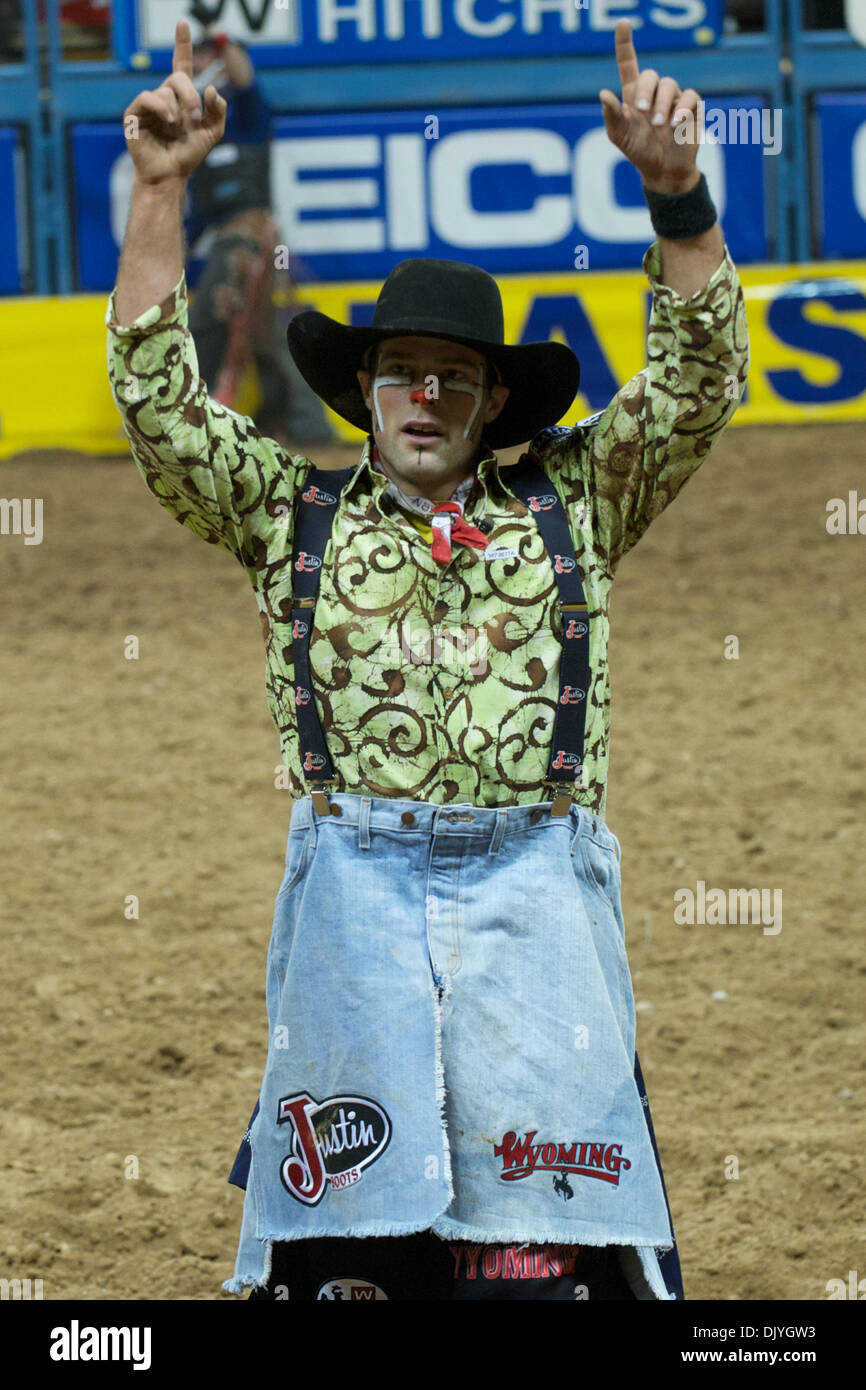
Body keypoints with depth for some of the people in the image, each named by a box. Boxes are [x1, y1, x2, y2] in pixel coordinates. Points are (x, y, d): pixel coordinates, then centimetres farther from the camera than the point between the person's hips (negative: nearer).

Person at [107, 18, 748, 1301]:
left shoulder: (568, 503, 17)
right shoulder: (293, 513, 17)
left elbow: (699, 380, 9)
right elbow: (157, 398, 8)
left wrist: (674, 186, -4)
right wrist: (161, 192, 1)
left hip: (535, 884, 0)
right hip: (352, 883, 0)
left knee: (536, 1252, -4)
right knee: (345, 1236, -2)